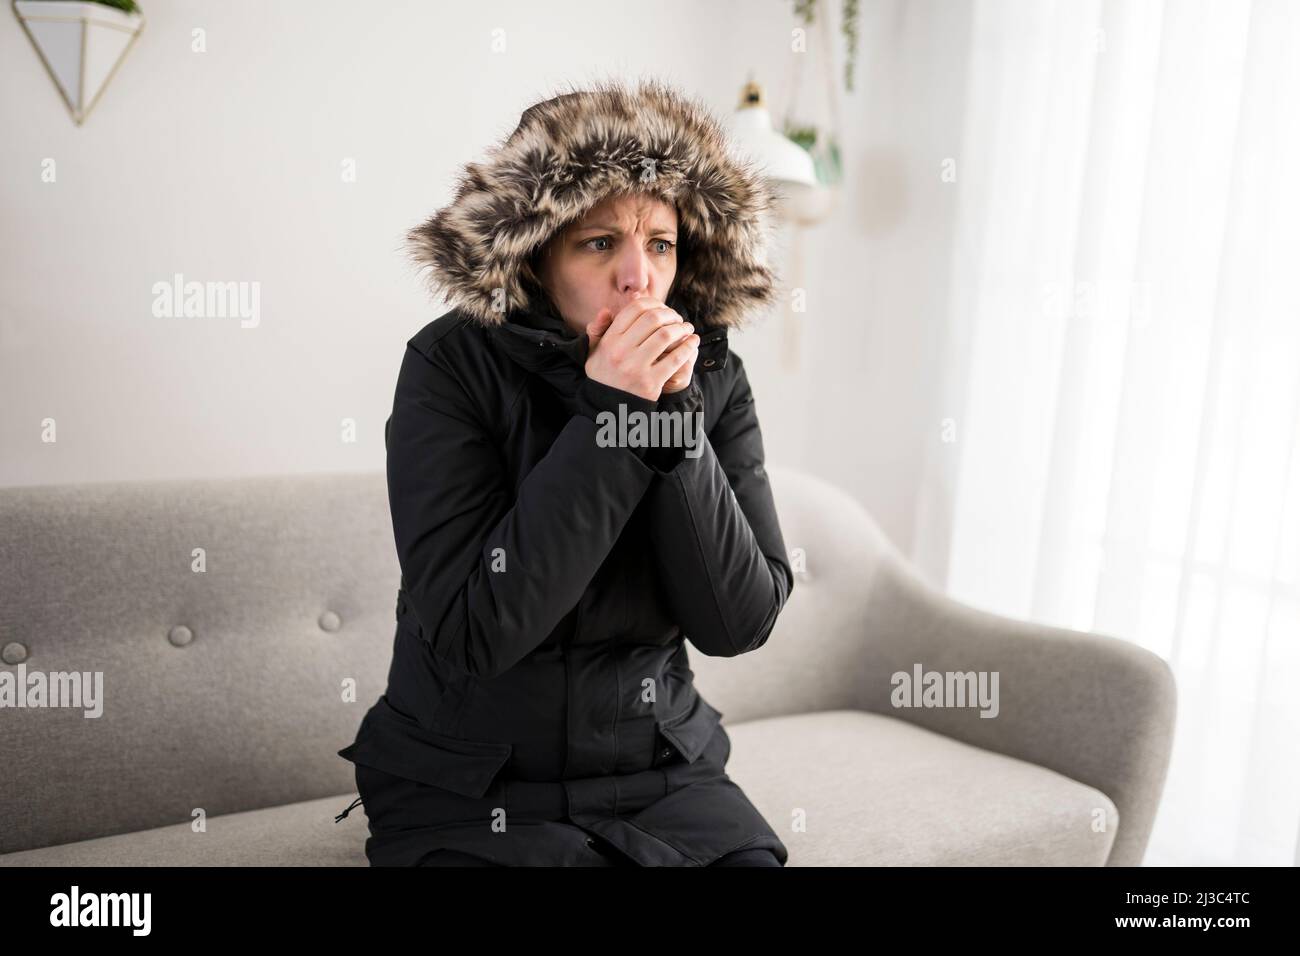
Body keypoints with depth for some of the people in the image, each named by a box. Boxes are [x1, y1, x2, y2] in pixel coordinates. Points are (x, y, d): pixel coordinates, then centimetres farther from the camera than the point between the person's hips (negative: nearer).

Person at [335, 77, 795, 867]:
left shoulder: (710, 377, -4)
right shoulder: (453, 366, -12)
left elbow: (741, 623, -10)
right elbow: (467, 633, -21)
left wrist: (674, 418, -20)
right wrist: (607, 419, -24)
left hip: (661, 772, 3)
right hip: (471, 794, -2)